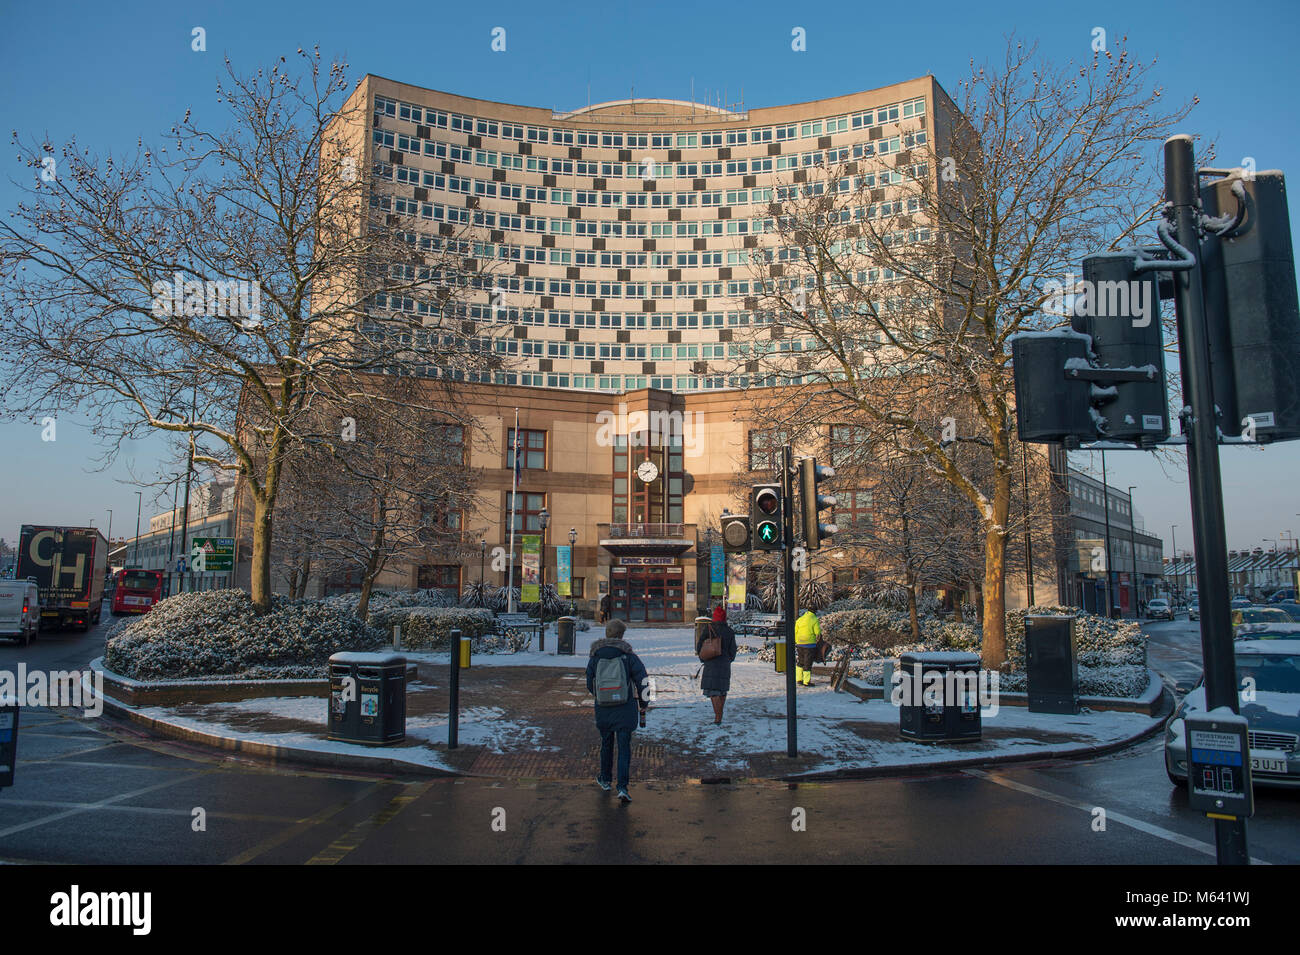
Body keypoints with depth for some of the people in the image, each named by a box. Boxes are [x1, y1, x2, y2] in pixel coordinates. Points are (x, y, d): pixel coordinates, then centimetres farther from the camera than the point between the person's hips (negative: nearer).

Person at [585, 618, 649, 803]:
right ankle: (622, 788, -7)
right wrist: (643, 703, 4)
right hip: (625, 710, -2)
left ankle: (605, 780, 36)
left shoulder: (595, 657, -2)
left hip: (603, 709, 2)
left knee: (606, 743, 21)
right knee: (624, 748, 2)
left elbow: (590, 685, 5)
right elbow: (642, 680, -10)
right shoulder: (629, 656, -9)